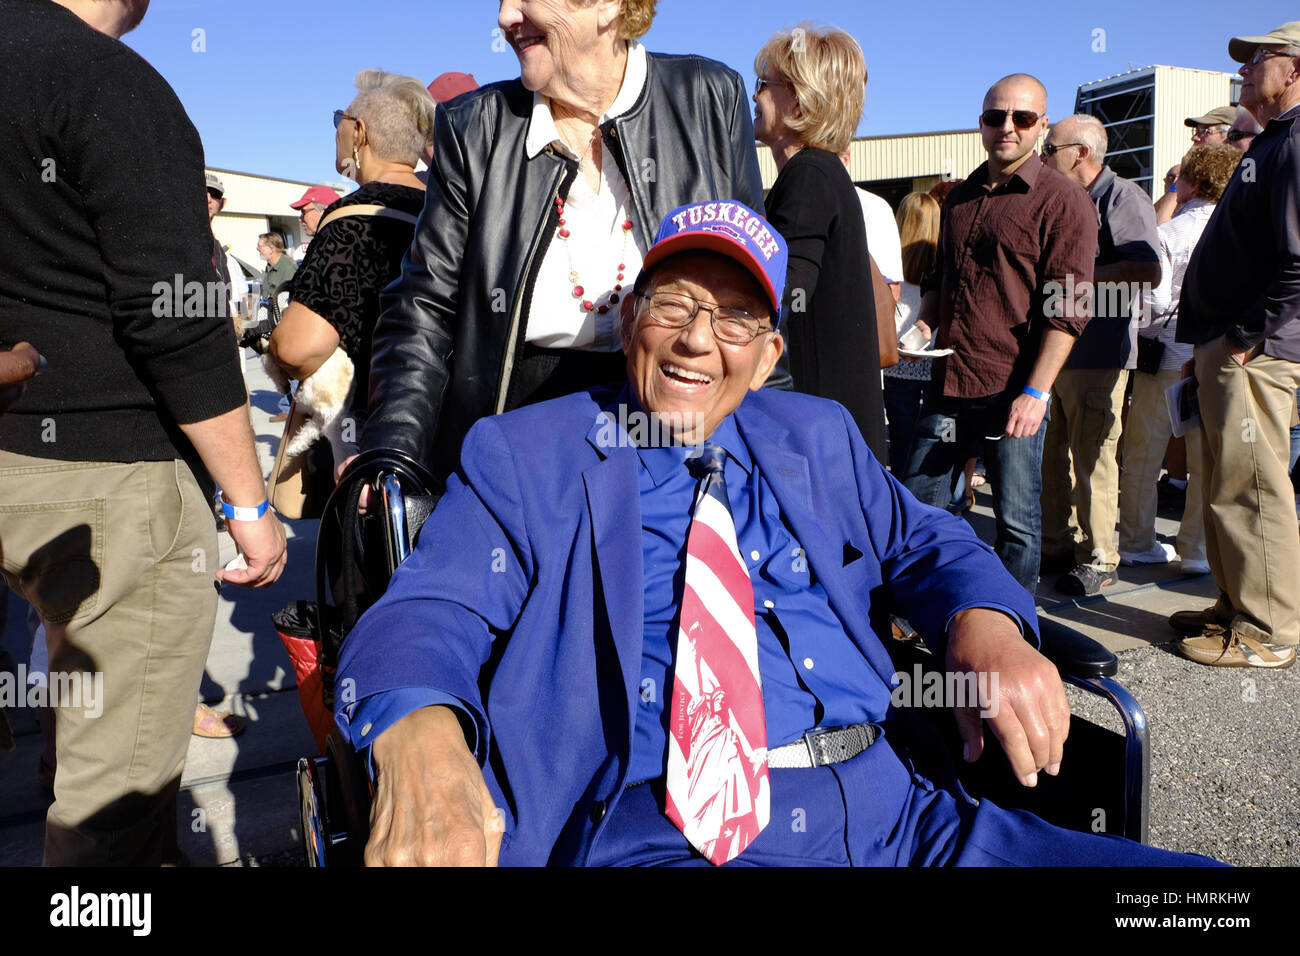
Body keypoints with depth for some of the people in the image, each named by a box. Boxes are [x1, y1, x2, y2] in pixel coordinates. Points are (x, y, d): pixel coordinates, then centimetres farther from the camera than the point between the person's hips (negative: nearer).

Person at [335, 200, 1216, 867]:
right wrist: (422, 742, -27)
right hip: (657, 833, -3)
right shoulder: (527, 457, 6)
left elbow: (925, 543, 20)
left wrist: (987, 626, -5)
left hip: (891, 813, 5)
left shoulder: (818, 439, 19)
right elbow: (430, 614, -3)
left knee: (1198, 873, -11)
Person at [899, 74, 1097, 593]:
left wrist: (1036, 392, -19)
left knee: (1017, 520, 3)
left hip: (1014, 391, -6)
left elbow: (1067, 308, -11)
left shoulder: (1063, 201, -4)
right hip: (948, 380, 6)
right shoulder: (960, 198, 16)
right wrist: (924, 325, 7)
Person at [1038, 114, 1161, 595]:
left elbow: (1149, 271, -18)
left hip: (1097, 353, -8)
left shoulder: (1123, 197, -6)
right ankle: (1060, 542, 22)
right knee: (1054, 456, 11)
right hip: (1055, 348, 8)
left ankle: (1098, 559, 4)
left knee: (1091, 458, -5)